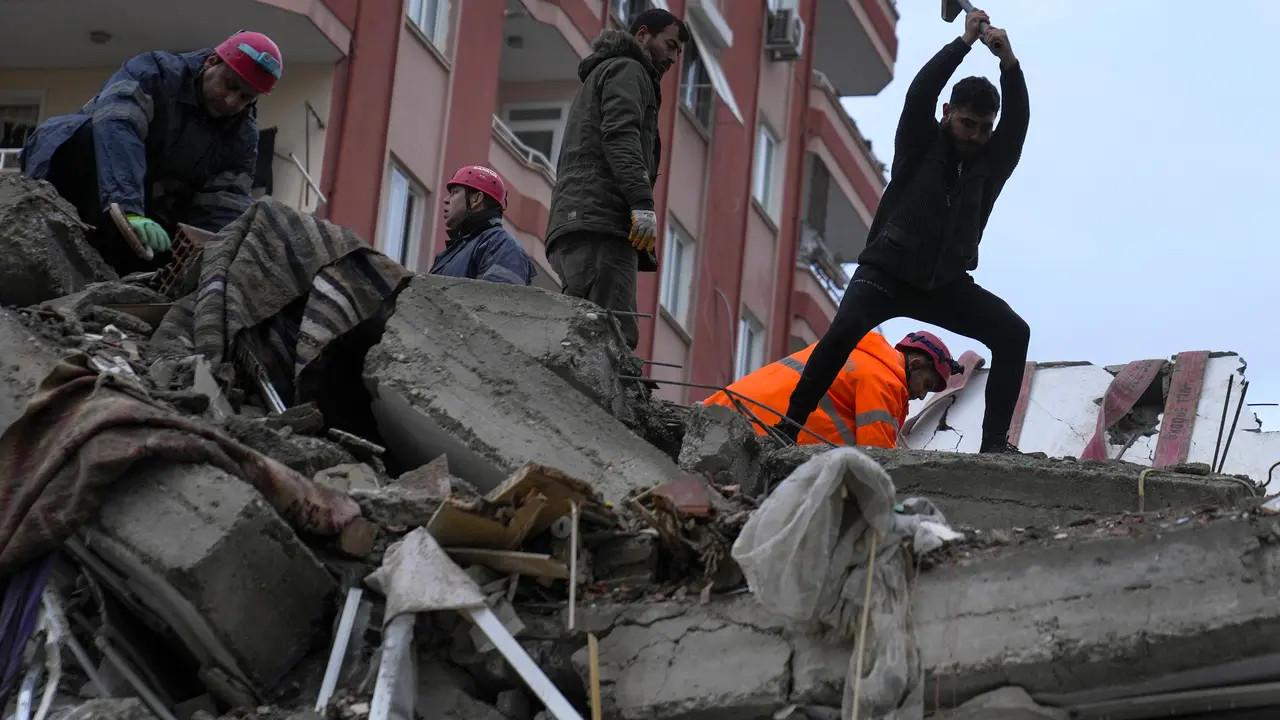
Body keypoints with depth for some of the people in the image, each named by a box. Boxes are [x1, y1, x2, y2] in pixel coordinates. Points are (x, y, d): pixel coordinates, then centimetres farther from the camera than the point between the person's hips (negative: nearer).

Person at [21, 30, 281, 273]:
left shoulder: (243, 135, -1)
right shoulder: (154, 74, -16)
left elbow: (224, 203, -12)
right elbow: (116, 129, -34)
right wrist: (126, 209, -51)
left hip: (150, 217, 5)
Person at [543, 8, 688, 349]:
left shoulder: (599, 76, 36)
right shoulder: (627, 69, 7)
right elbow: (620, 134, -11)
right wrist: (642, 202, -21)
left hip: (571, 223, 9)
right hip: (600, 222, -9)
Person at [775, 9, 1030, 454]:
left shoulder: (991, 163, 5)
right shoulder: (921, 145, 0)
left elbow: (1018, 122, -11)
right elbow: (919, 94, -17)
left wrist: (1009, 63, -26)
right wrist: (965, 43, -21)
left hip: (945, 283, 3)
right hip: (886, 271, -3)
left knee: (1013, 332, -16)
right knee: (845, 329, -29)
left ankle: (995, 440, -14)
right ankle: (788, 427, -21)